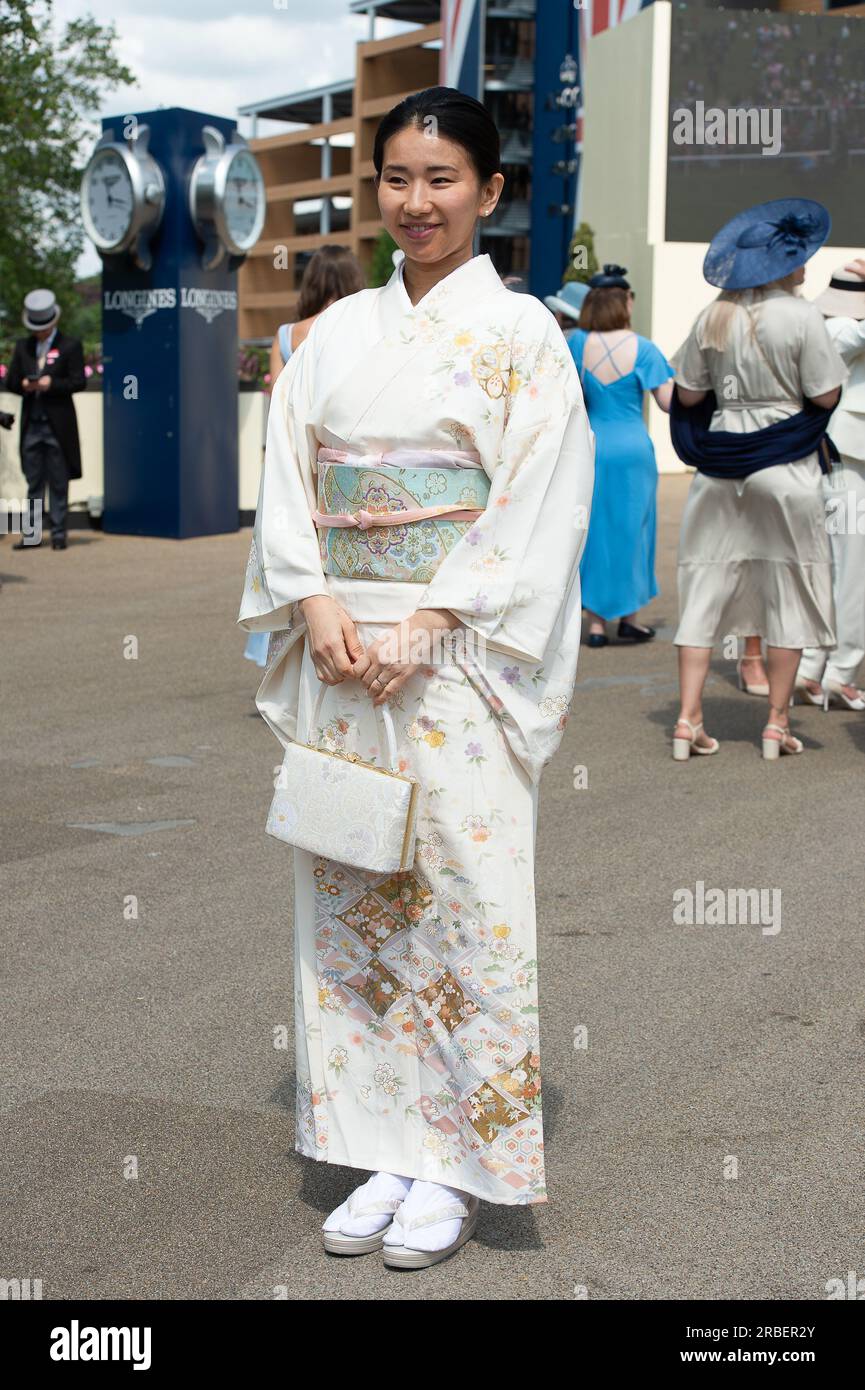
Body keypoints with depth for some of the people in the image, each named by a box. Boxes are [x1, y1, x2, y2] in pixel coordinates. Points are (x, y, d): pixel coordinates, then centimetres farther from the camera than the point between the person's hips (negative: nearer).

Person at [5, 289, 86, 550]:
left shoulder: (71, 345, -1)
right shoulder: (22, 346, 13)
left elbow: (79, 382, -6)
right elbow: (10, 381, 12)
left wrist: (52, 383, -19)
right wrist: (23, 385, -10)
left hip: (58, 424, -4)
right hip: (31, 423, 4)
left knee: (59, 483, 1)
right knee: (33, 482, 6)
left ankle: (58, 534, 6)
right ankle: (32, 534, 9)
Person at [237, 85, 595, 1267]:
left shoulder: (522, 332, -1)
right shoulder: (339, 330, 13)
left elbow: (538, 505, -8)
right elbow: (288, 475, 9)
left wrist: (425, 626, -17)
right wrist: (317, 604, -8)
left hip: (457, 657, -4)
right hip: (341, 648, 5)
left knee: (461, 895, -2)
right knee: (350, 902, 7)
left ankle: (458, 1164, 12)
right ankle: (384, 1151, 19)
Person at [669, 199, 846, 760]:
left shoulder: (713, 318, 2)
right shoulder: (801, 316, -10)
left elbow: (688, 395, 5)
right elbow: (826, 396, -10)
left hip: (721, 466, 4)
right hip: (786, 464, -4)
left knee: (707, 586, 6)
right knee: (787, 589, 6)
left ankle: (689, 719, 2)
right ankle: (777, 723, 9)